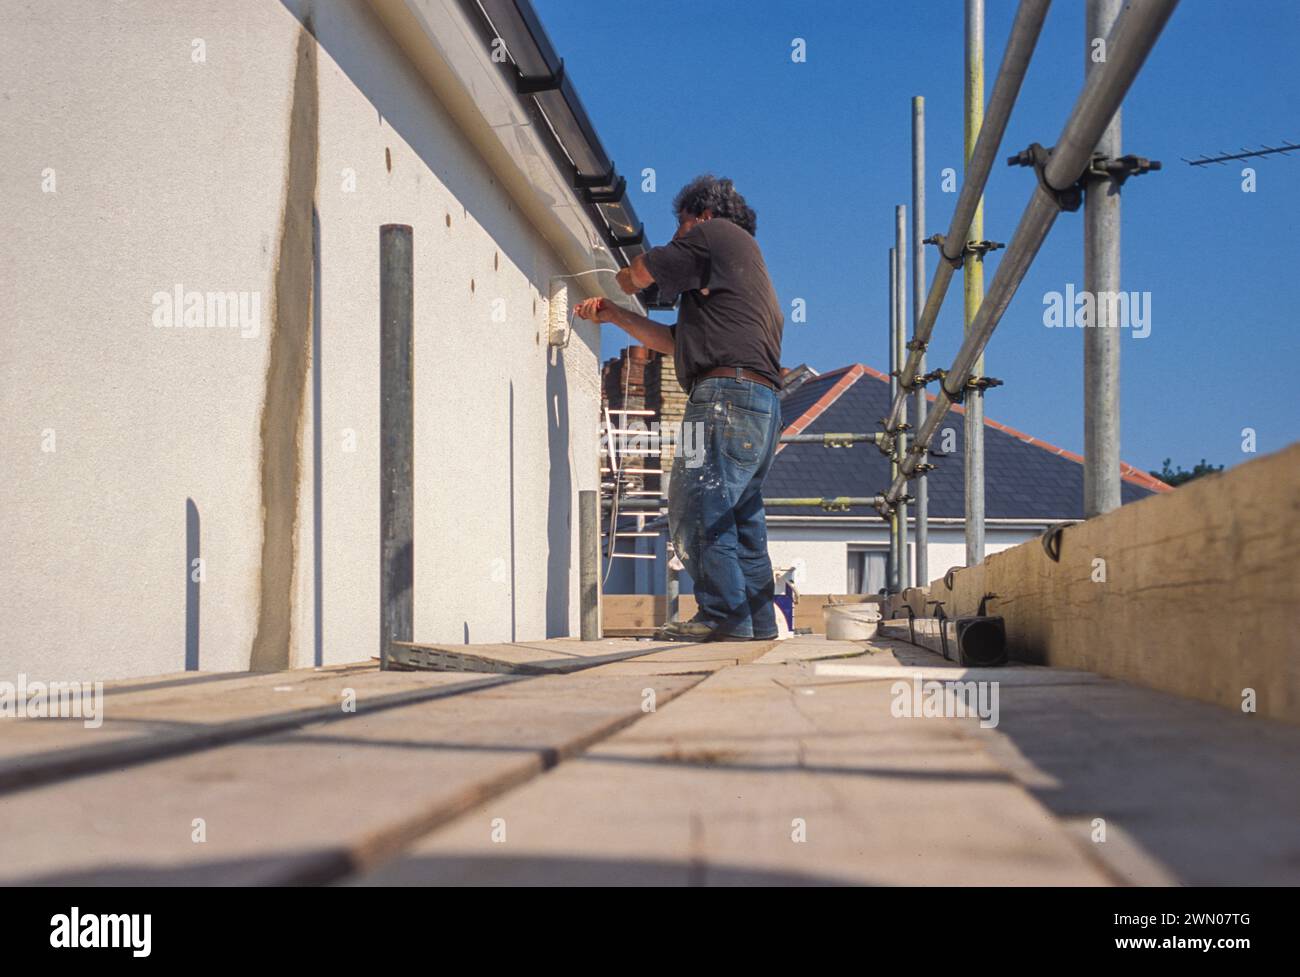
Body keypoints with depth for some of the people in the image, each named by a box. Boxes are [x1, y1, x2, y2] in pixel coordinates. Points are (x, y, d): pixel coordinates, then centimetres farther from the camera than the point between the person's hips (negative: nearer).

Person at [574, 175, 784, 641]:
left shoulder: (719, 234, 6)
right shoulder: (747, 263, 33)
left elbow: (640, 273, 4)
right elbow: (677, 341, 31)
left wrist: (624, 279, 28)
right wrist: (615, 316, 32)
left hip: (728, 394, -10)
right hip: (762, 405, 10)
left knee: (699, 508, -12)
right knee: (742, 515, 10)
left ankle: (724, 616, -16)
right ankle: (758, 620, 10)